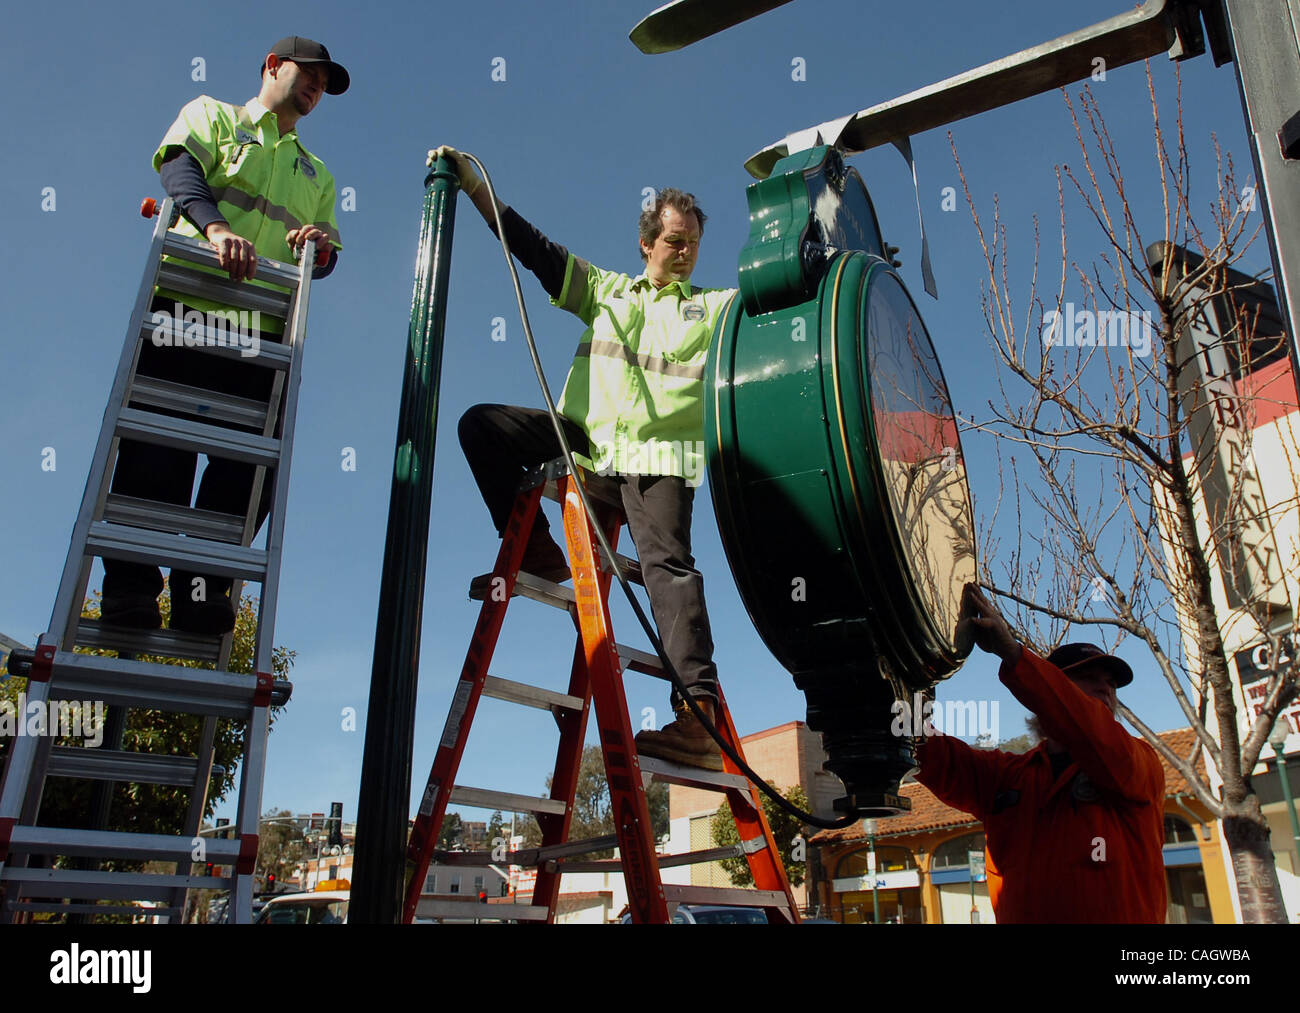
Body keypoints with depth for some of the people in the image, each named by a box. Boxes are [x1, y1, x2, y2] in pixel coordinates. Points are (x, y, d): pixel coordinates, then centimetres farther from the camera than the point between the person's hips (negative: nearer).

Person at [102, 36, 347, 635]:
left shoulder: (316, 174, 32)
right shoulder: (211, 115, 20)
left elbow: (327, 261, 23)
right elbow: (179, 166, -2)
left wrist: (323, 244, -3)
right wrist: (216, 227, -22)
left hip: (264, 330, 4)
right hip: (185, 307, -4)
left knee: (252, 461, -10)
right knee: (159, 450, -11)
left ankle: (200, 587, -7)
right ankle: (130, 588, -9)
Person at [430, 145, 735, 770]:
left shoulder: (715, 306, 16)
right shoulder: (605, 291, 20)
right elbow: (534, 248, 17)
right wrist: (473, 185, 13)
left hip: (658, 452, -3)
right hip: (587, 437, 4)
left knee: (667, 562, -21)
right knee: (482, 423, -8)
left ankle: (701, 711, -27)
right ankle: (536, 549, -3)